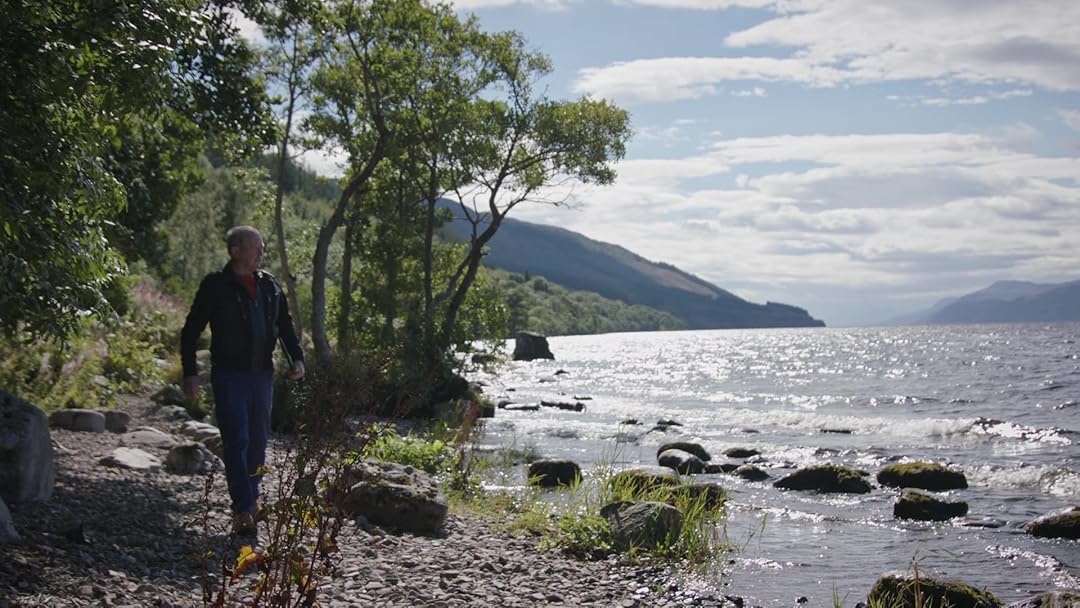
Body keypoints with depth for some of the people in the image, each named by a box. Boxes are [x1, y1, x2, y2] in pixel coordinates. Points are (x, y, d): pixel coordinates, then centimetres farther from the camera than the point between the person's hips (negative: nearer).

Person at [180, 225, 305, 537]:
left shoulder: (269, 286, 10)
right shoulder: (215, 286, -5)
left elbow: (285, 324, 20)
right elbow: (191, 331, -3)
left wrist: (297, 357, 6)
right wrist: (190, 373, -9)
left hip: (262, 373, 5)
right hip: (229, 374, -5)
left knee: (258, 441, 12)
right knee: (236, 442, -10)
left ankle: (250, 497, 28)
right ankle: (243, 511, -12)